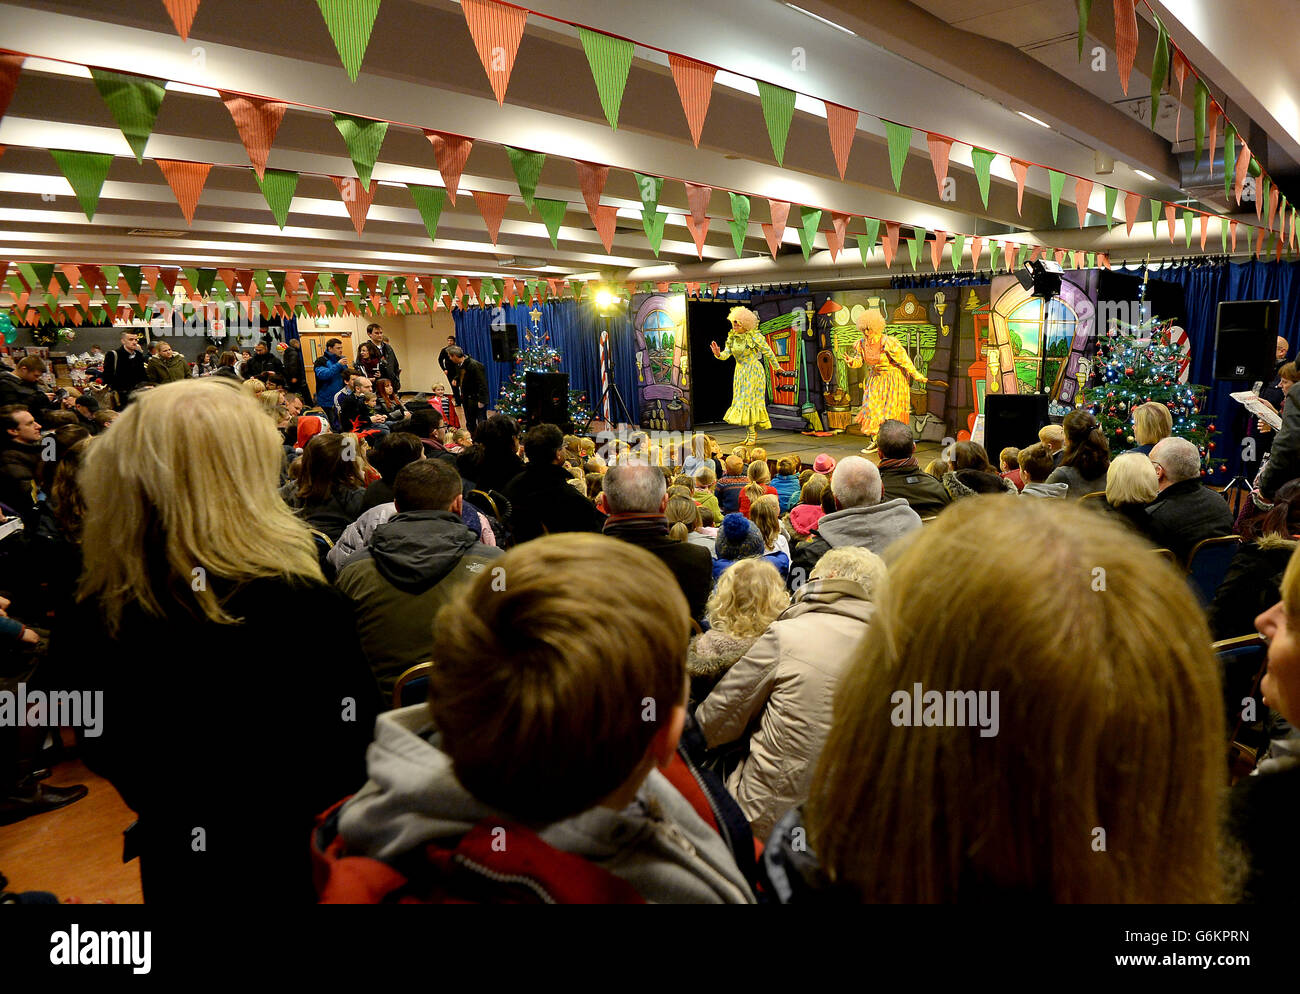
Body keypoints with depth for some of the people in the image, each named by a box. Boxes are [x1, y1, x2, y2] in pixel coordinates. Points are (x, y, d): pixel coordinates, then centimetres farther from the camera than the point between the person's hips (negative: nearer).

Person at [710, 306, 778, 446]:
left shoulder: (755, 336, -14)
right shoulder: (732, 337, 4)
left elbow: (768, 352, -4)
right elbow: (727, 353, -3)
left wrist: (776, 367, 6)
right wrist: (718, 354, -26)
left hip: (753, 372, -7)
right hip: (740, 372, 7)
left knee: (749, 400, -9)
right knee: (742, 401, 8)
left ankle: (752, 434, -2)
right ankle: (751, 432, 18)